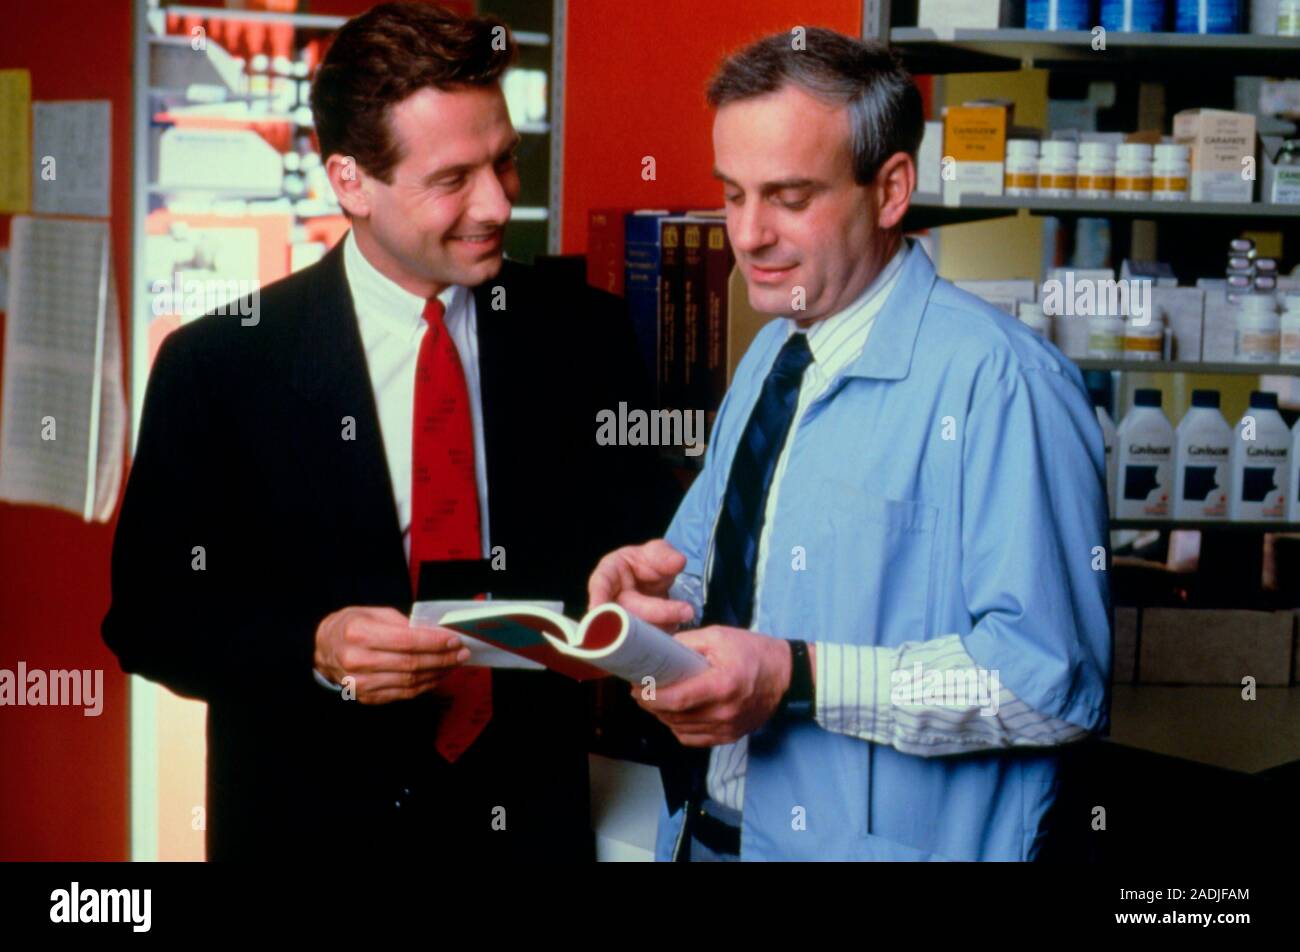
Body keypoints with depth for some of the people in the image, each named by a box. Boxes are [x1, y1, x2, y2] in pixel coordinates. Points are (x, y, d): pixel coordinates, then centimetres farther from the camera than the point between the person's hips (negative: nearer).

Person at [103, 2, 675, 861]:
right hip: (312, 820, -2)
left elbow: (636, 537, 4)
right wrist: (312, 651, -22)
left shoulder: (585, 338, -2)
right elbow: (150, 609, -6)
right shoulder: (217, 365, -8)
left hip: (532, 819, 2)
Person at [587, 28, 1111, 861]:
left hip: (887, 840, -7)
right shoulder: (770, 356, 8)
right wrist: (671, 587, -4)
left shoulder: (999, 382, -19)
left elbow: (1054, 679, -24)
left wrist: (798, 680, -28)